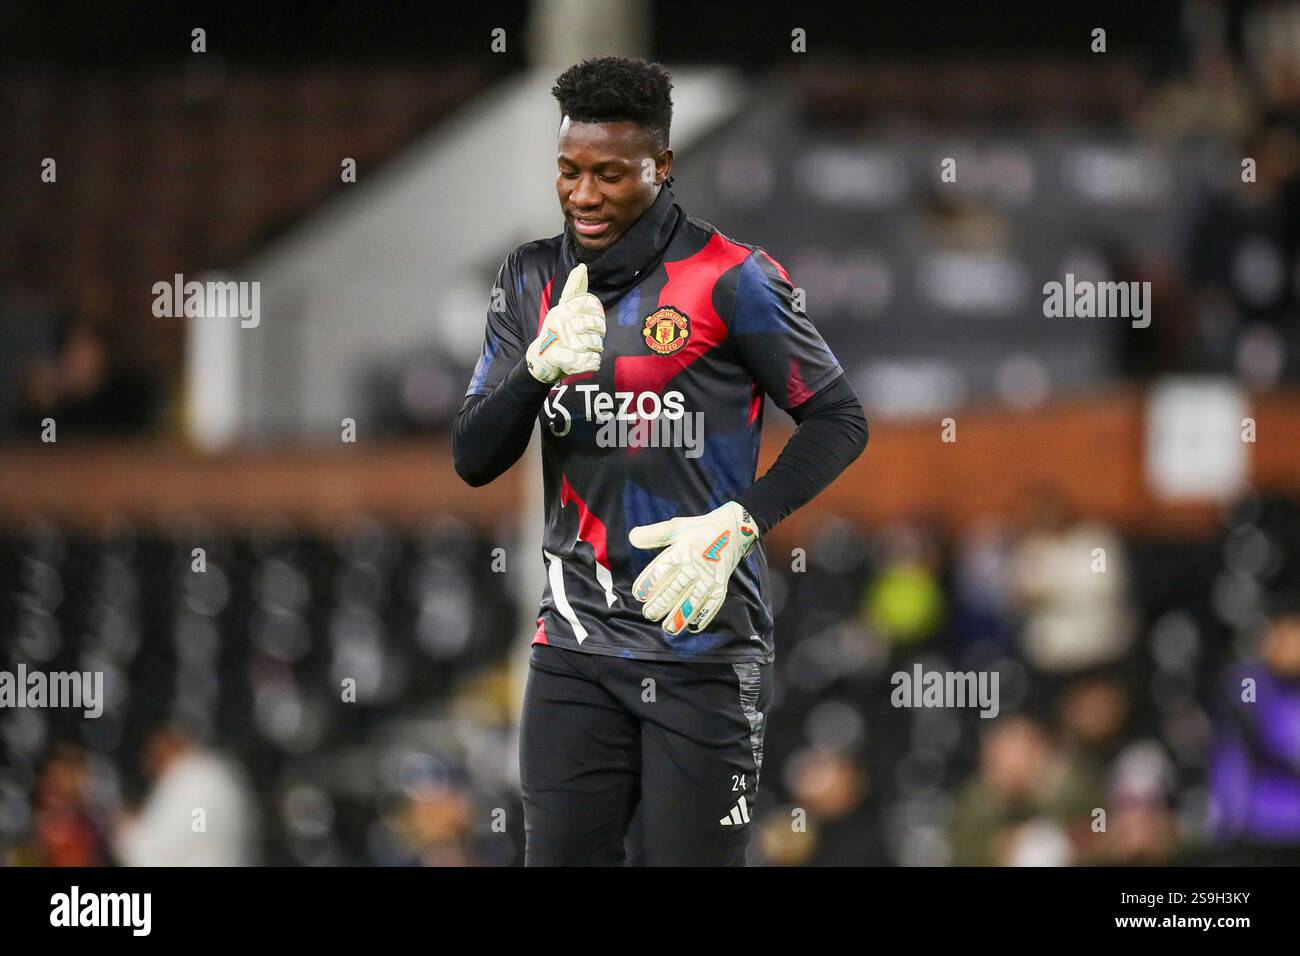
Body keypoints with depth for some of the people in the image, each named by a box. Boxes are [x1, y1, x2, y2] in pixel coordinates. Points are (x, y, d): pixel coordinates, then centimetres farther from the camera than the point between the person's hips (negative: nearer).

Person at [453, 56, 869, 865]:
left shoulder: (729, 281, -7)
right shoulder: (534, 282, 8)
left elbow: (840, 421, -4)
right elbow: (474, 460, 6)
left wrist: (739, 524, -18)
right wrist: (541, 368, -14)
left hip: (705, 641, -4)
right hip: (577, 643, 4)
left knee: (687, 857, -2)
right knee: (559, 856, 2)